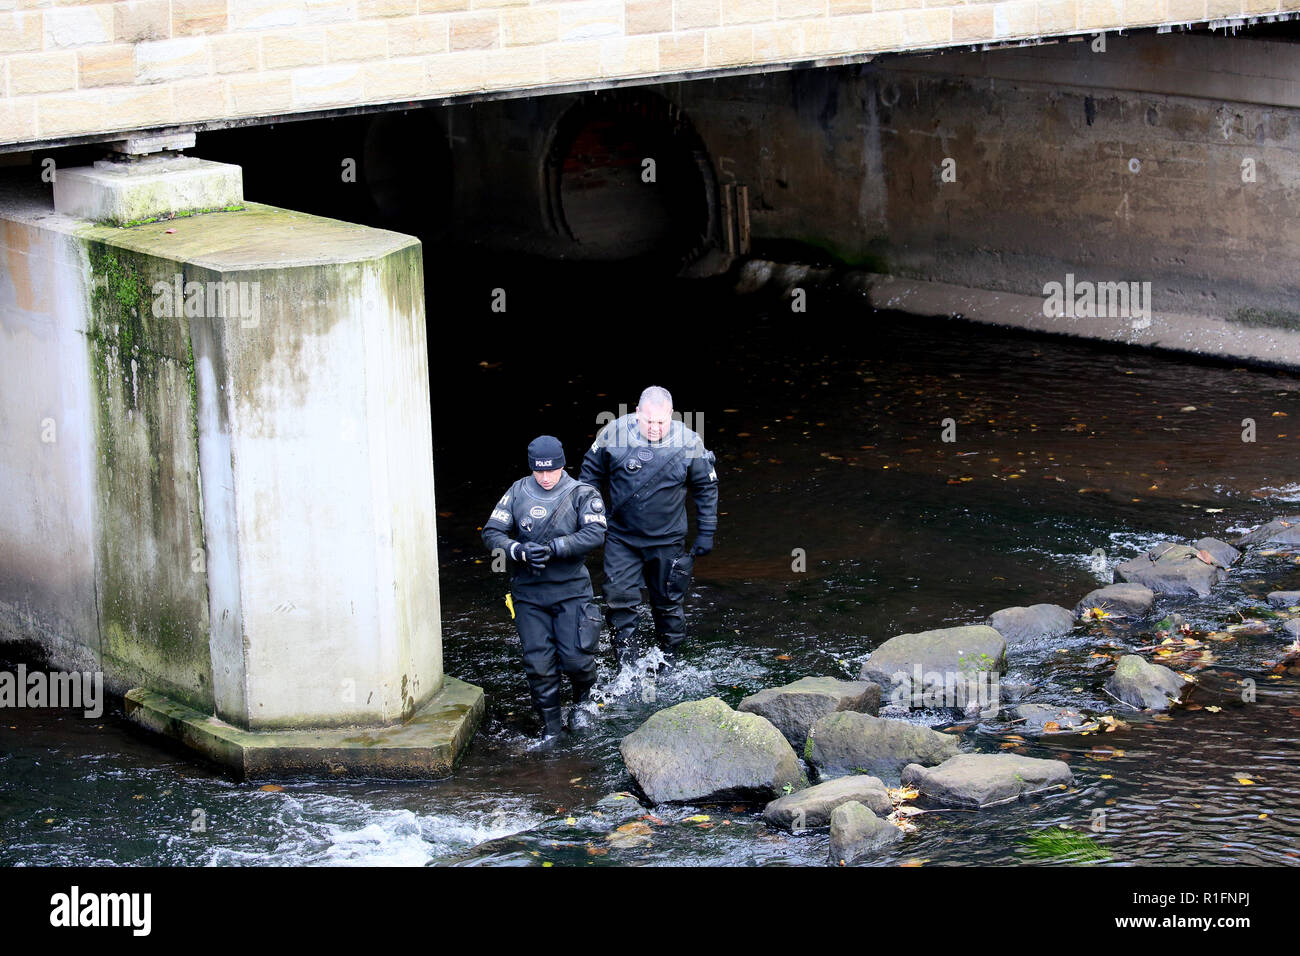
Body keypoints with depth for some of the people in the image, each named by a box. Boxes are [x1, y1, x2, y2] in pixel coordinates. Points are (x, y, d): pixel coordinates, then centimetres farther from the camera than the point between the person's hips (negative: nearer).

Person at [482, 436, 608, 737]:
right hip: (528, 593, 2)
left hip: (571, 590, -2)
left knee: (575, 659, -7)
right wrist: (519, 551, -18)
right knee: (538, 663, 1)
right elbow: (492, 533, 1)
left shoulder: (582, 495, -3)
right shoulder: (518, 493, 4)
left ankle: (583, 701, 26)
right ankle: (551, 725, 16)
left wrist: (552, 548, -26)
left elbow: (594, 534, -17)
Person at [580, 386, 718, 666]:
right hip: (621, 538, 0)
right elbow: (591, 473, 4)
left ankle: (669, 658, 30)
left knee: (668, 601, 11)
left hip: (667, 540, 0)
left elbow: (706, 488, 2)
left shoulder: (689, 443, -13)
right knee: (619, 596, -10)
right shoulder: (614, 434, -13)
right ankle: (628, 659, 1)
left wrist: (706, 533, 2)